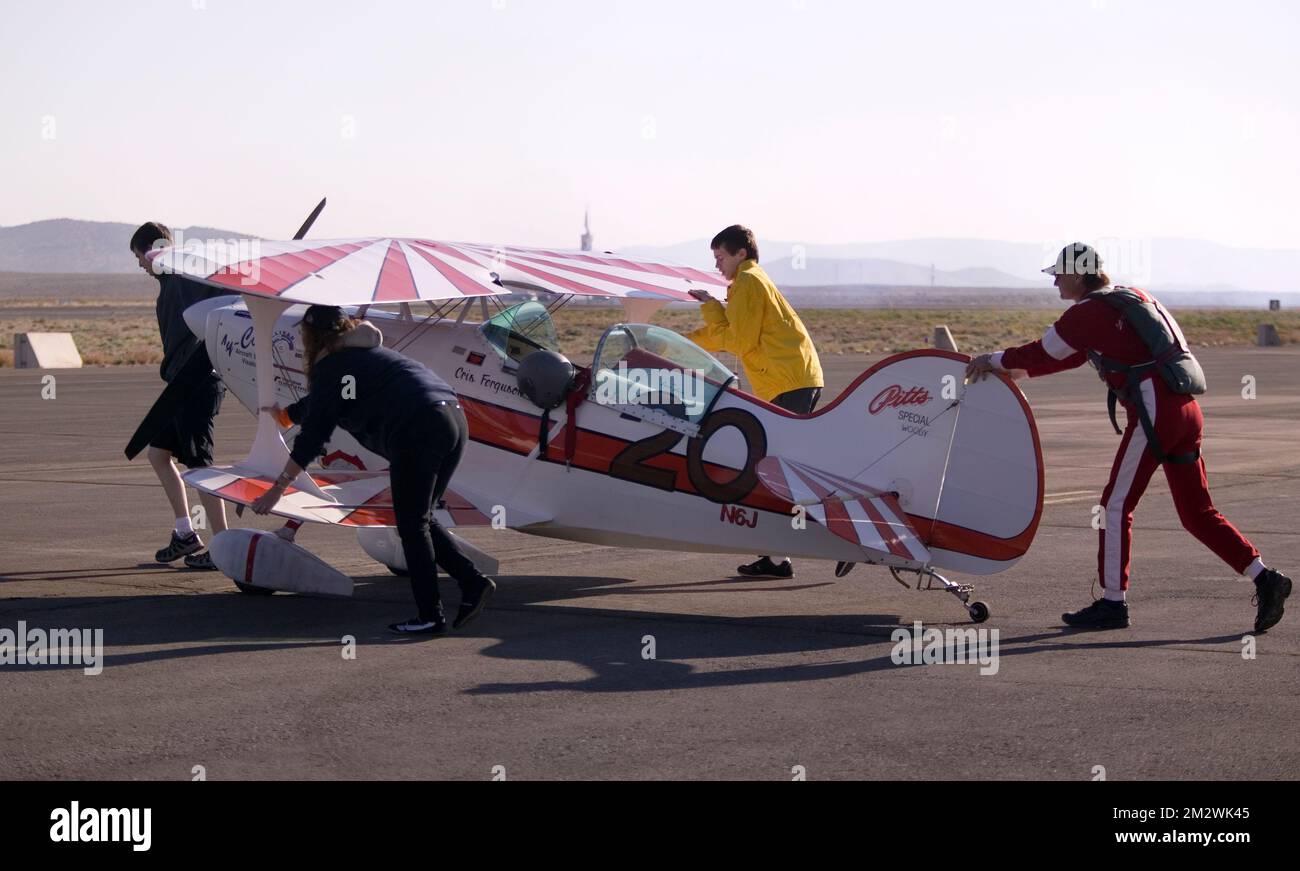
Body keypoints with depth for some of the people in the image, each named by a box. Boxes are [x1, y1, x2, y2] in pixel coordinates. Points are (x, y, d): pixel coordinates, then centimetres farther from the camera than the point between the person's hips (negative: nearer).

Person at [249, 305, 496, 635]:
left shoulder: (330, 368, 3)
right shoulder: (362, 354, 30)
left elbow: (313, 434, -1)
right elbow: (318, 403, 48)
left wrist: (279, 487, 4)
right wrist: (283, 414, 65)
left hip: (418, 432, -9)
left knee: (412, 525, 1)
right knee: (420, 519, 18)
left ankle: (430, 616, 1)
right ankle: (473, 582, 7)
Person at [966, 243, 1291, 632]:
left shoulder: (1088, 312, -5)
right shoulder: (1131, 297, 22)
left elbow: (1043, 354, 4)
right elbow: (1071, 355, 30)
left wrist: (994, 361, 20)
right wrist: (1009, 365, 33)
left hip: (1155, 412, -9)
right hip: (1187, 410, 9)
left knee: (1116, 505, 1)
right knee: (1197, 513, 11)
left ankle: (1113, 602, 5)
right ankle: (1264, 578, 2)